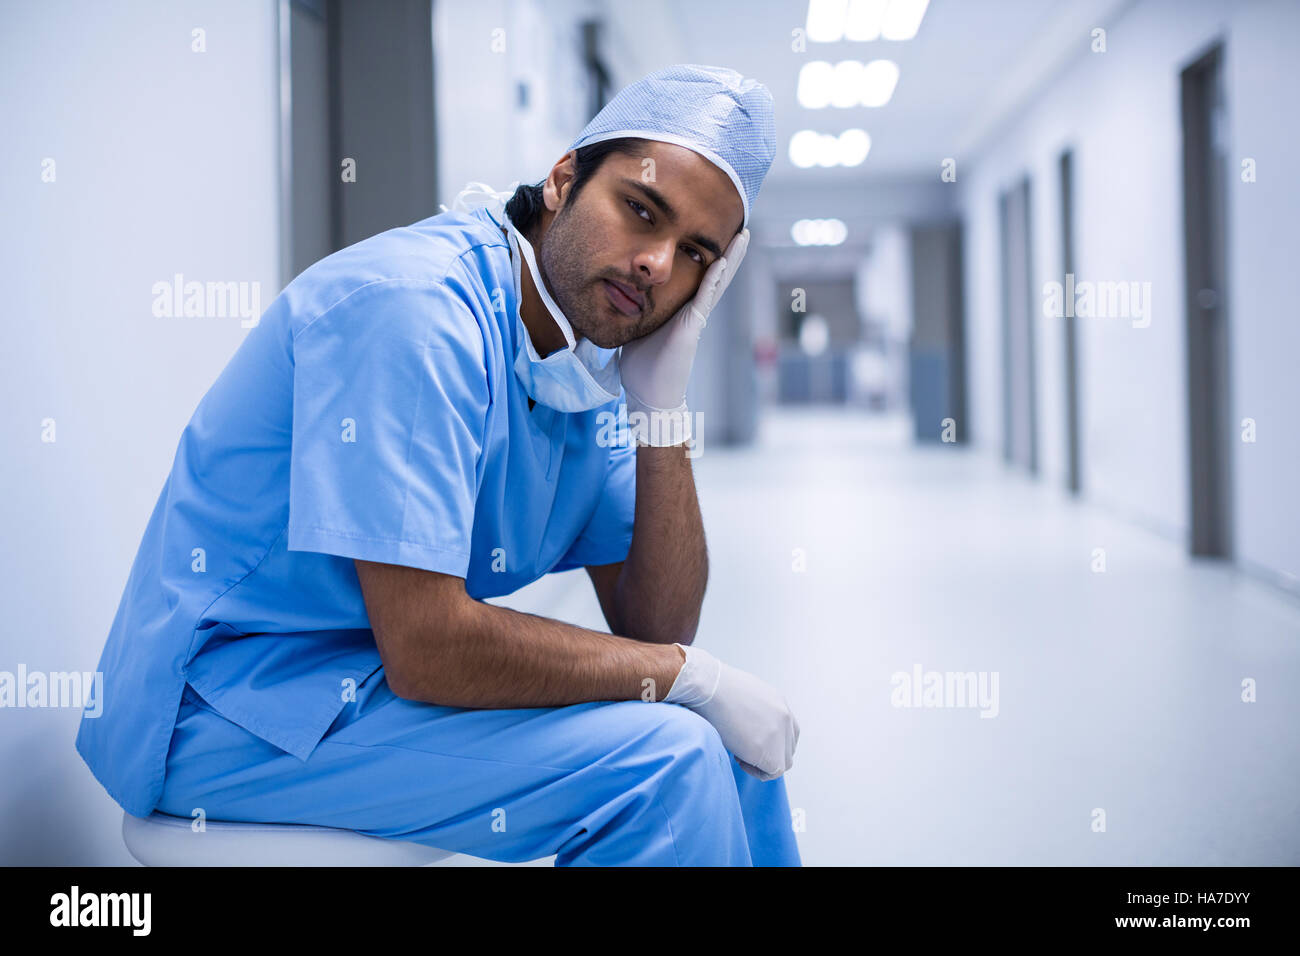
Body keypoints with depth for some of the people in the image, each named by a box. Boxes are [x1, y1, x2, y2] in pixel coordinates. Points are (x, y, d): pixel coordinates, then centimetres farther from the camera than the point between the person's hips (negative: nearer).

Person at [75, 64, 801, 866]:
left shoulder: (593, 365, 4)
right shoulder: (418, 305, -23)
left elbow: (655, 629, 2)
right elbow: (427, 649, -28)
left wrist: (662, 400, -10)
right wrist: (684, 673, -17)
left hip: (384, 679, 9)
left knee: (736, 737, 5)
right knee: (665, 763, -21)